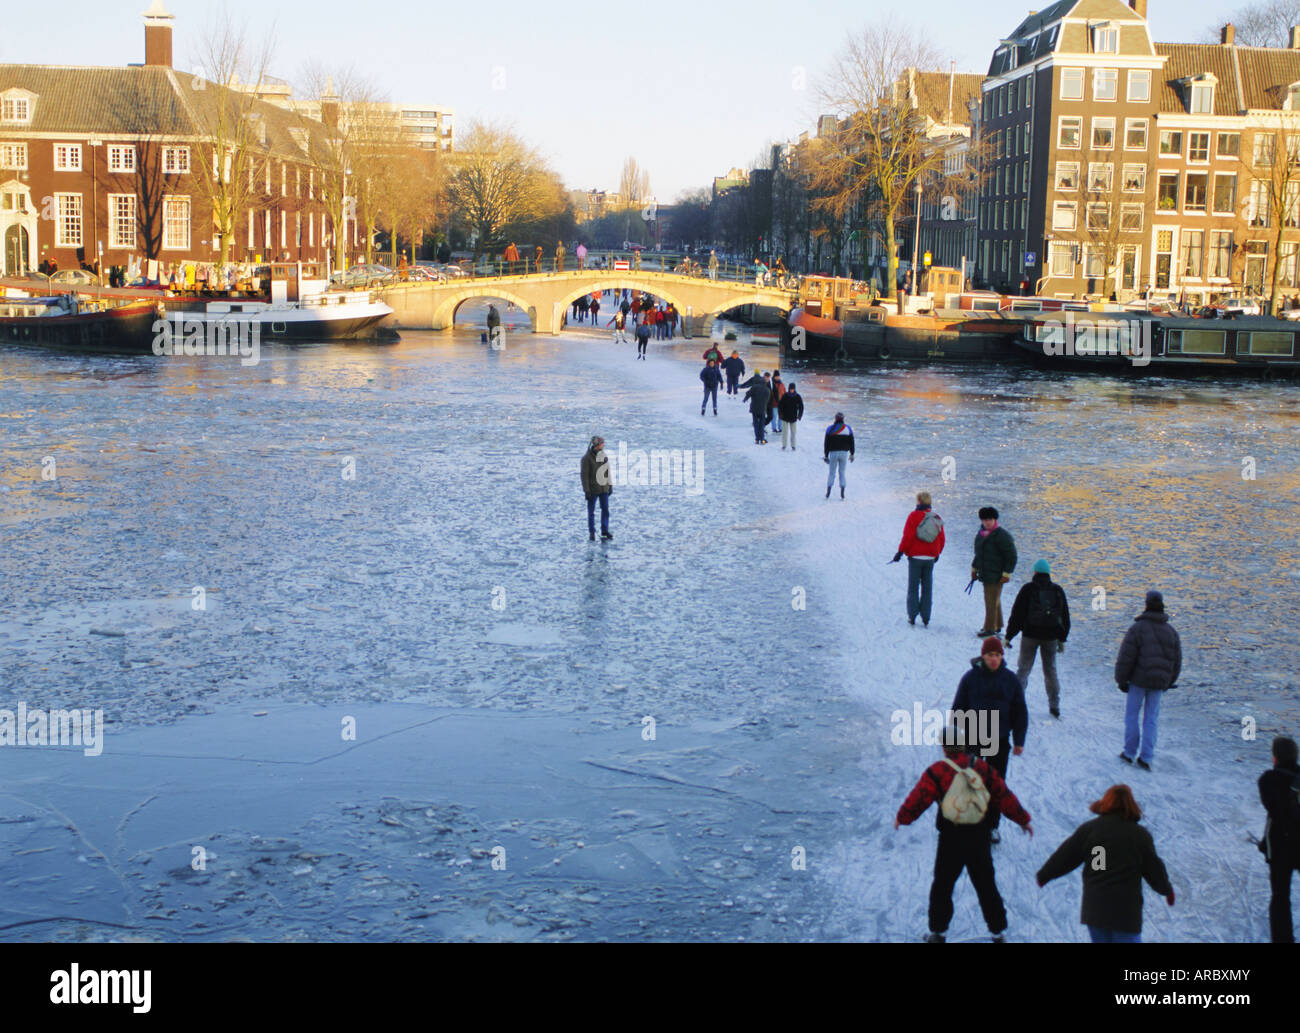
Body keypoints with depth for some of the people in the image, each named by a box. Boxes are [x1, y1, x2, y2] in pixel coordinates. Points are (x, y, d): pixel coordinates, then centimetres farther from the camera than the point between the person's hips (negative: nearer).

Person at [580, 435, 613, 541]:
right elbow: (584, 475, -14)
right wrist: (587, 491, -16)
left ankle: (604, 531, 9)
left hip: (604, 488, 5)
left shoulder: (603, 455, 6)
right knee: (591, 512, 4)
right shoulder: (587, 458, -13)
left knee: (605, 510, 3)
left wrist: (610, 486, 12)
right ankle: (591, 533, 13)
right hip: (592, 489, -5)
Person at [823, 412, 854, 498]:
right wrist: (852, 454, 15)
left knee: (832, 473, 8)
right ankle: (842, 493, 4)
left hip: (833, 453, -1)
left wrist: (826, 455, 5)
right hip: (844, 453, 1)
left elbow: (826, 444, -2)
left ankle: (828, 492, -2)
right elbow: (851, 443, 6)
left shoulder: (830, 429, -4)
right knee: (842, 473, 12)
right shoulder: (848, 428, 1)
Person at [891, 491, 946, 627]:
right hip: (930, 558, 4)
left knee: (913, 587, 5)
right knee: (927, 588, 9)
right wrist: (937, 553, 24)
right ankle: (926, 618, 9)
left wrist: (900, 551, -7)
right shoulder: (937, 518, 4)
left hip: (915, 557, -4)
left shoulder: (913, 516, -10)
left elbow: (907, 537, -15)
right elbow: (942, 540, 9)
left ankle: (912, 616, 2)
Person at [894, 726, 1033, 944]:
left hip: (951, 840, -2)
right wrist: (1023, 819, 16)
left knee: (942, 885, 14)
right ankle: (998, 931, 22)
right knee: (986, 885, 15)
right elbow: (1004, 796, 4)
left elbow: (919, 797, -7)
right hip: (980, 839, 2)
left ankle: (938, 932, 21)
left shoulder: (937, 771, -11)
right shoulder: (983, 768, -2)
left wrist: (901, 817, 10)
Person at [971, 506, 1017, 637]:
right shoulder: (982, 533, 9)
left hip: (996, 576, -9)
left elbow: (1011, 556, -15)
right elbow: (978, 553, 23)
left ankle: (990, 629, 0)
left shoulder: (1001, 536, -17)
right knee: (994, 600, 19)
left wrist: (1007, 574, -18)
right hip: (985, 573, 9)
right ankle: (997, 625, 31)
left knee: (992, 601, -6)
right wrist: (974, 569, 25)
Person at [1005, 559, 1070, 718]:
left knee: (1024, 668, 6)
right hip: (1051, 637, 3)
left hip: (1030, 635, -3)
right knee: (1050, 670, 14)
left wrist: (1009, 636, -1)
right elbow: (1065, 617, 10)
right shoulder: (1058, 591, 4)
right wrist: (1062, 639, 19)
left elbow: (1016, 614, -6)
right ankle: (1054, 706, 17)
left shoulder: (1027, 589, -6)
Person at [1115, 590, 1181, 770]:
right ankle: (1146, 758, 8)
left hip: (1138, 680, -4)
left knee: (1132, 715, 11)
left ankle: (1129, 753, 15)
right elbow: (1177, 661, 10)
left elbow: (1126, 657, -12)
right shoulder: (1171, 631, 3)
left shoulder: (1137, 628, -11)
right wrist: (1169, 682, 21)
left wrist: (1121, 680, -2)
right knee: (1151, 719, 9)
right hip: (1159, 682, 4)